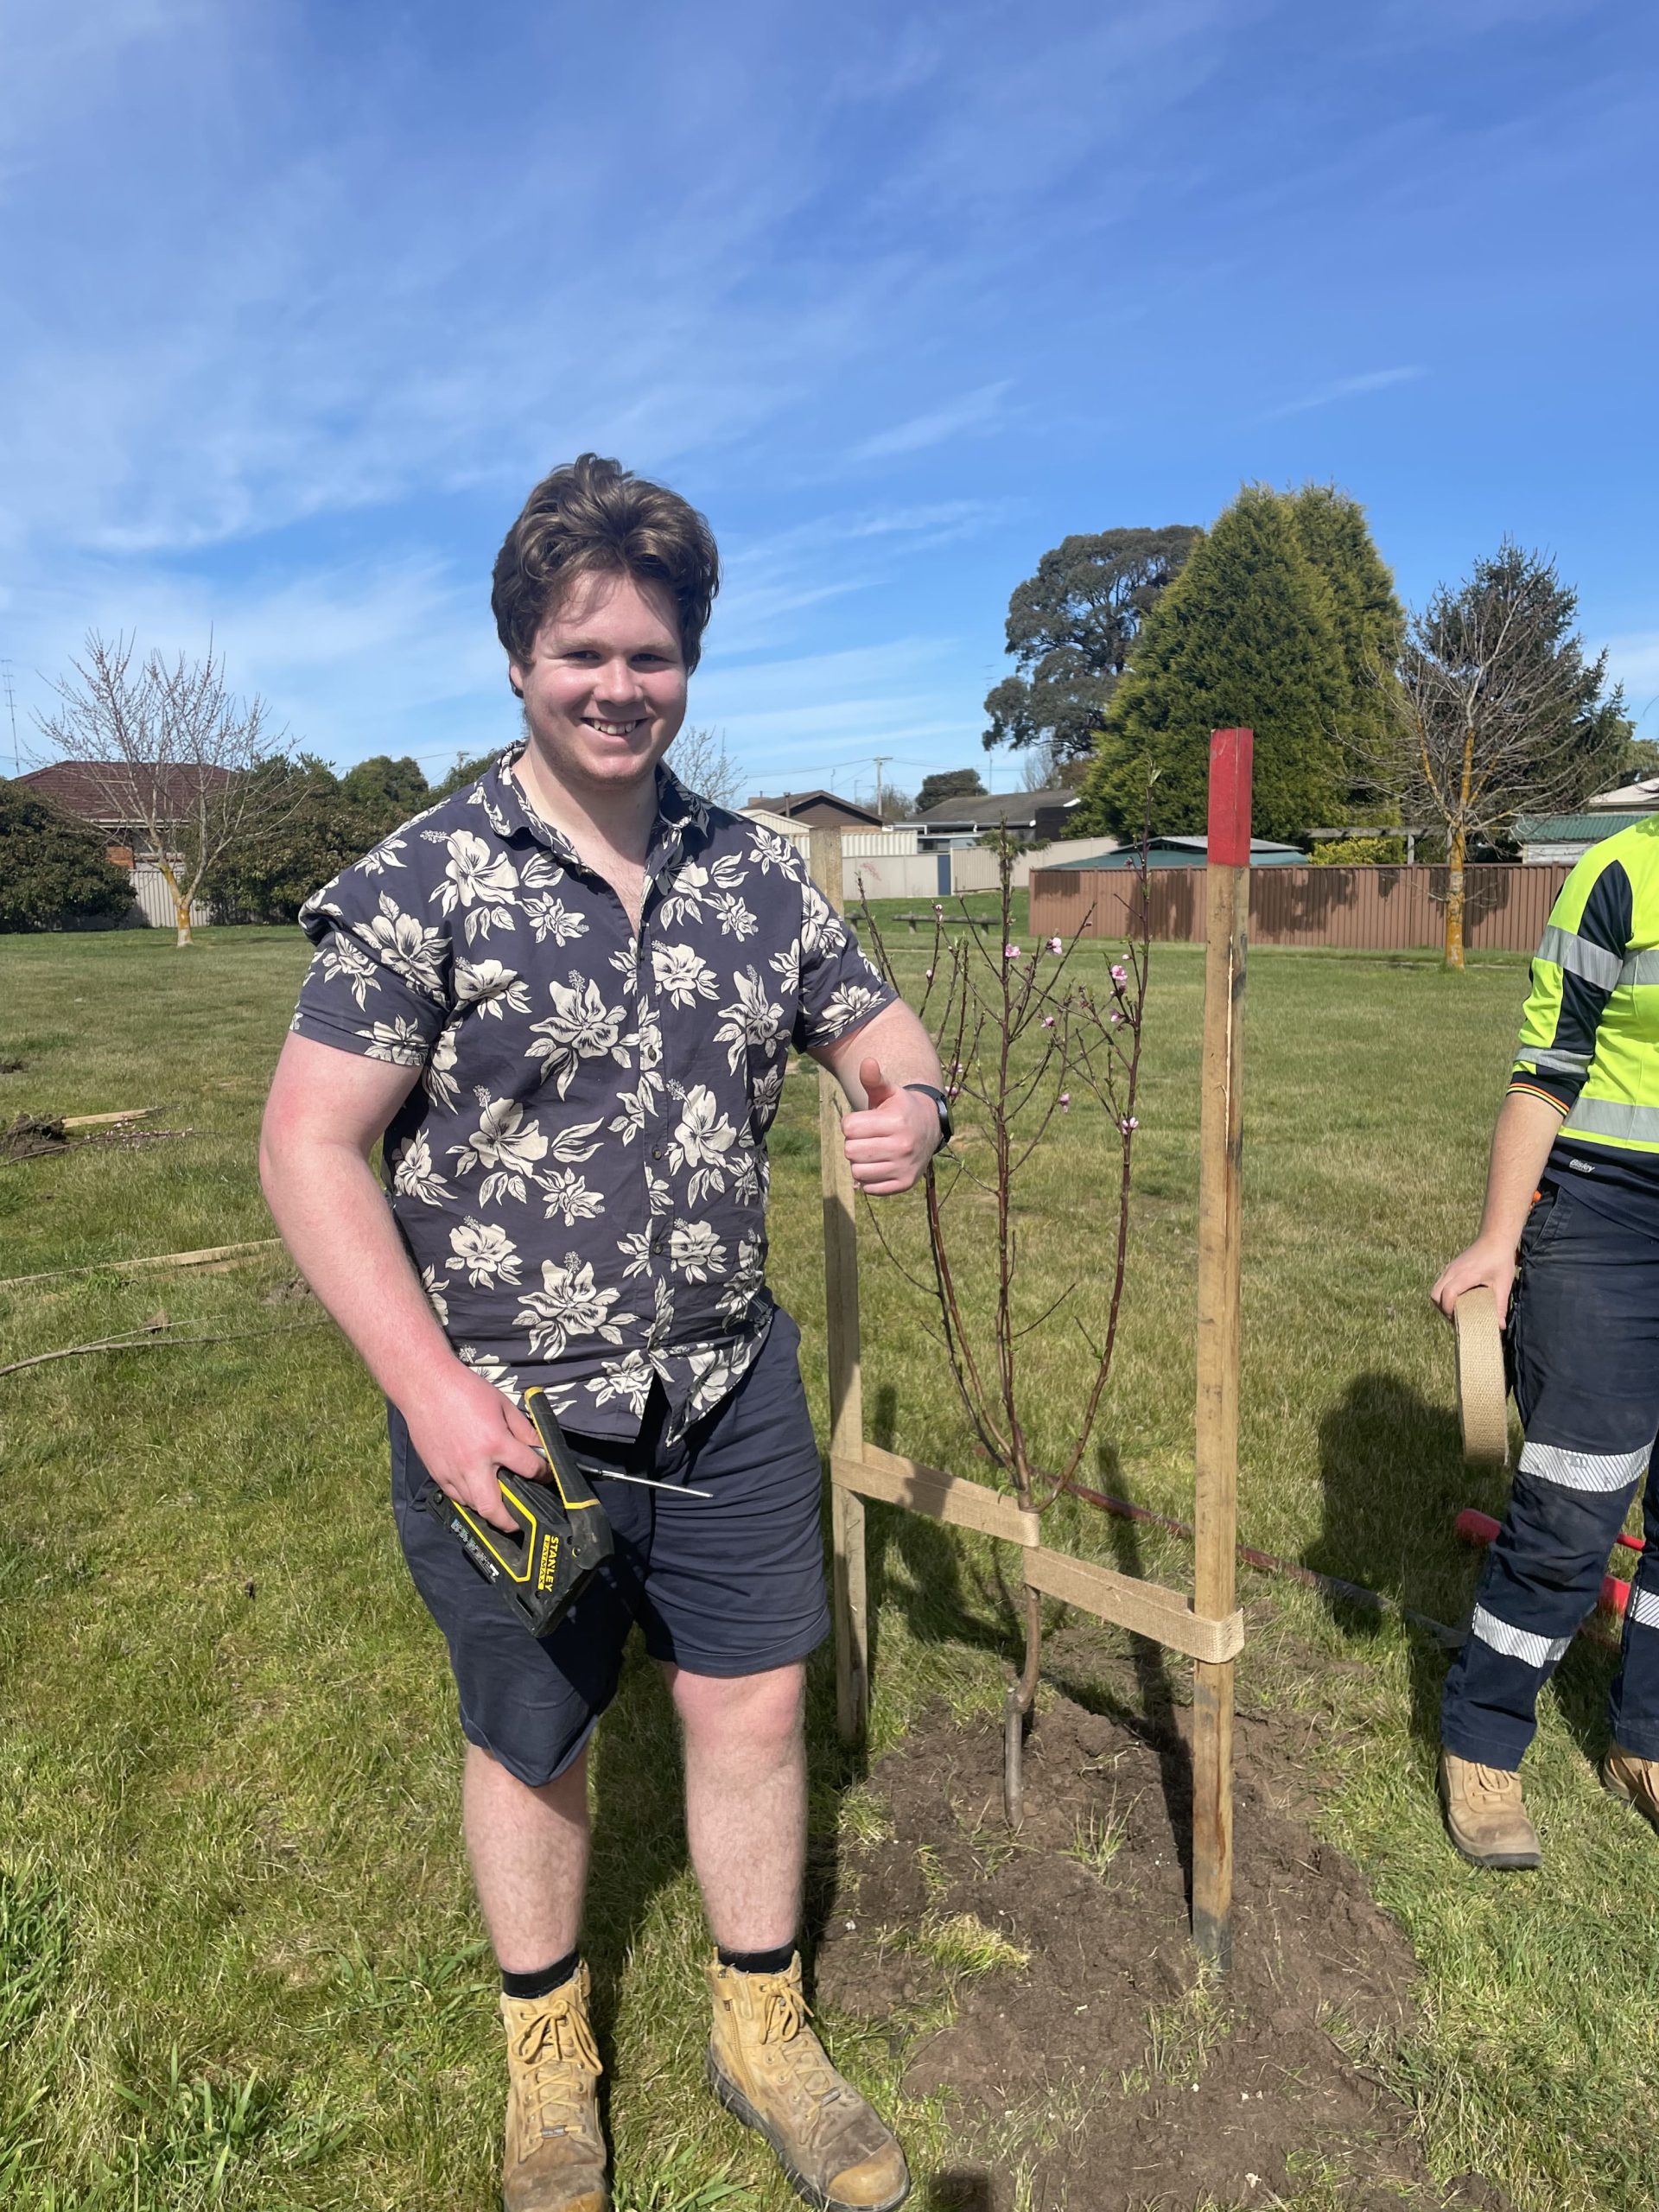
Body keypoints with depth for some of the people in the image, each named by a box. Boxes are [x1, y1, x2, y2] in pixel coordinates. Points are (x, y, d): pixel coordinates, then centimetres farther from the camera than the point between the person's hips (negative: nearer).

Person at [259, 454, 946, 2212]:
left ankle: (760, 2031, 44)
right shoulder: (419, 882, -11)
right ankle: (546, 2056, 48)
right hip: (502, 1415, -3)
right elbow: (310, 1144, -13)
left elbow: (880, 1035, 9)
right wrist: (431, 1387, -22)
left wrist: (910, 1107, -16)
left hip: (728, 1396, 3)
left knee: (753, 1705, 15)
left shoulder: (760, 874, 2)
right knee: (529, 1740, 18)